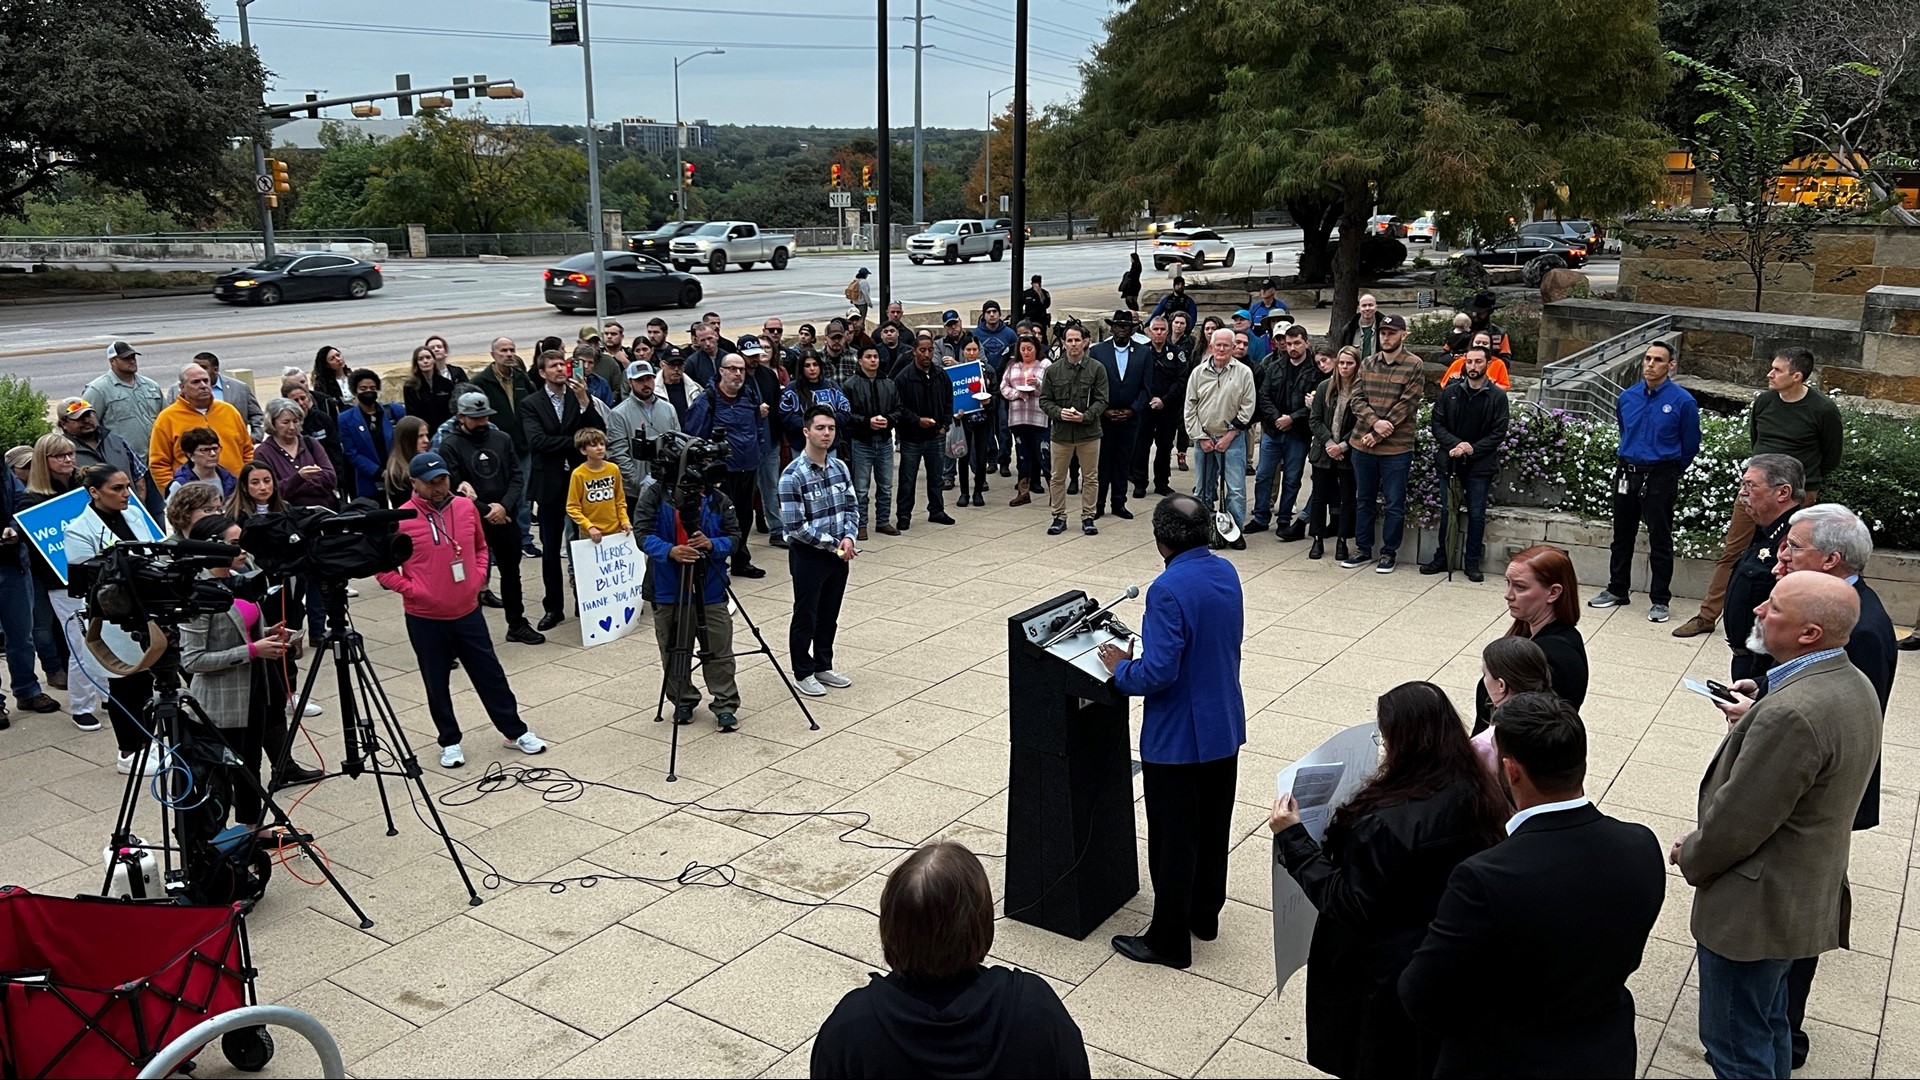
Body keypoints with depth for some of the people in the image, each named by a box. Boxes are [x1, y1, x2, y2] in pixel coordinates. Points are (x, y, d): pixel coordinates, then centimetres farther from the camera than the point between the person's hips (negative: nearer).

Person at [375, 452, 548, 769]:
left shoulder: (466, 507, 0)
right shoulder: (401, 520, -13)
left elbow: (480, 546, 17)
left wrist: (478, 576, 4)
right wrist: (410, 589, -12)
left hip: (468, 613, 3)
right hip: (425, 620, -3)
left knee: (490, 674, 12)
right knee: (437, 684, 11)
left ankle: (516, 732, 24)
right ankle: (449, 742, 27)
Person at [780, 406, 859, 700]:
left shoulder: (840, 467, 2)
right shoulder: (792, 475, -18)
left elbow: (850, 508, 8)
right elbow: (795, 526, -20)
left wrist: (847, 538, -10)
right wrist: (833, 544, -16)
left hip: (838, 553, 6)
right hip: (808, 555, -6)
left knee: (829, 616, 17)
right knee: (806, 617, 7)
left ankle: (823, 666, 32)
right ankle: (803, 673, 22)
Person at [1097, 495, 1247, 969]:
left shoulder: (1169, 589, -26)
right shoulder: (1227, 573, 0)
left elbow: (1158, 673, -28)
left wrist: (1121, 667, -9)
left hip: (1177, 739, -8)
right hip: (1225, 728, 8)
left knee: (1174, 840, 5)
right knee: (1214, 827, 21)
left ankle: (1169, 939, 18)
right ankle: (1205, 915, 39)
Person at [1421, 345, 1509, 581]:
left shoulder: (1497, 396, -4)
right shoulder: (1450, 391, 2)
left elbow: (1499, 433, -5)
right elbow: (1437, 423, 1)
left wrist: (1472, 449, -15)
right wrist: (1456, 444, -14)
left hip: (1480, 465, -2)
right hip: (1450, 462, 2)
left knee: (1477, 515, 4)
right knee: (1446, 512, 10)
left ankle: (1472, 562, 14)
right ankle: (1441, 558, 20)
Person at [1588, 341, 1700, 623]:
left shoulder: (1683, 401, -10)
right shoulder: (1627, 397, 3)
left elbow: (1690, 445, 1)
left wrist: (1668, 473, 9)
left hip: (1660, 478, -5)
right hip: (1627, 473, 5)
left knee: (1660, 541, 1)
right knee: (1622, 536, 14)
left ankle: (1659, 600, 9)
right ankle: (1617, 590, 27)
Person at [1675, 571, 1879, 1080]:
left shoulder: (1793, 713, -31)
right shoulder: (1854, 686, 1)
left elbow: (1736, 823, -23)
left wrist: (1690, 855, -7)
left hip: (1753, 909, -10)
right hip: (1807, 895, 10)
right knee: (1769, 1026, 26)